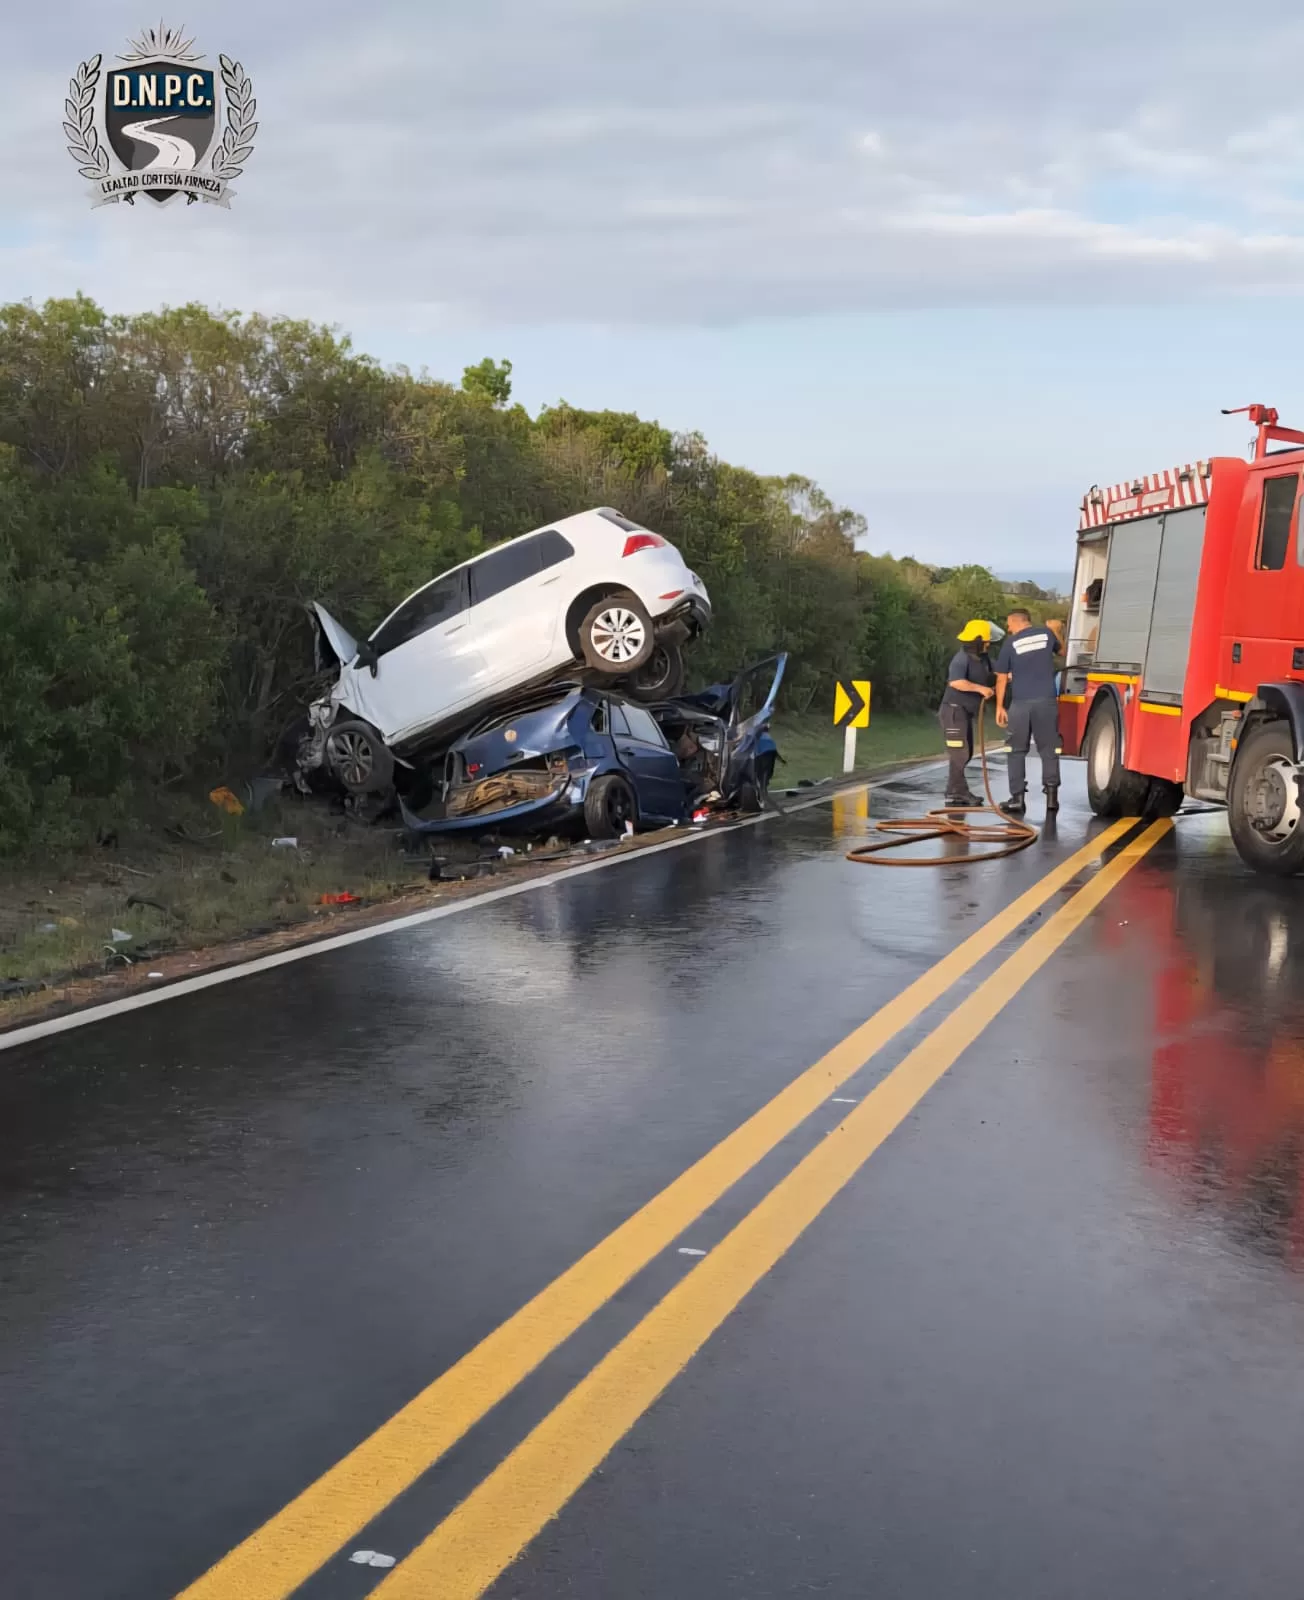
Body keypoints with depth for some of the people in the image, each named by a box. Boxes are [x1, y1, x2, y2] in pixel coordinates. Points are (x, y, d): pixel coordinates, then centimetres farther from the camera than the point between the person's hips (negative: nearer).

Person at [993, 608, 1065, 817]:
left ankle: (1017, 798, 4)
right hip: (1046, 700, 1)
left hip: (1021, 703, -1)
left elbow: (1002, 678, 1)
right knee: (1049, 750, 6)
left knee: (1017, 751, 7)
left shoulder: (1010, 643, 1)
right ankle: (1051, 795, -1)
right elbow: (1061, 651, 28)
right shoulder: (1046, 634, 6)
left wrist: (999, 706, 7)